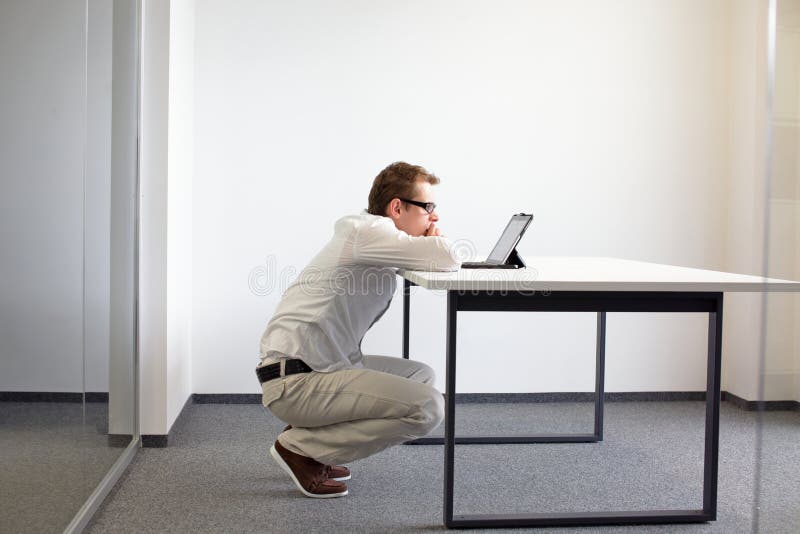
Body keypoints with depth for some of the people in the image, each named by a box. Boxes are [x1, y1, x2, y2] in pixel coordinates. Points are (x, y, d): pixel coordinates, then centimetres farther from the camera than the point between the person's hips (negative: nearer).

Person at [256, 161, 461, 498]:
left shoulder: (370, 235, 15)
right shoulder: (366, 231, -16)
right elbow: (448, 259, -25)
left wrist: (427, 242, 2)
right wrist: (433, 241, -2)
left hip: (323, 368, 10)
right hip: (294, 379, -10)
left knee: (421, 375, 19)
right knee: (427, 407, -17)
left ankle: (313, 434, 14)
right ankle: (299, 447, -4)